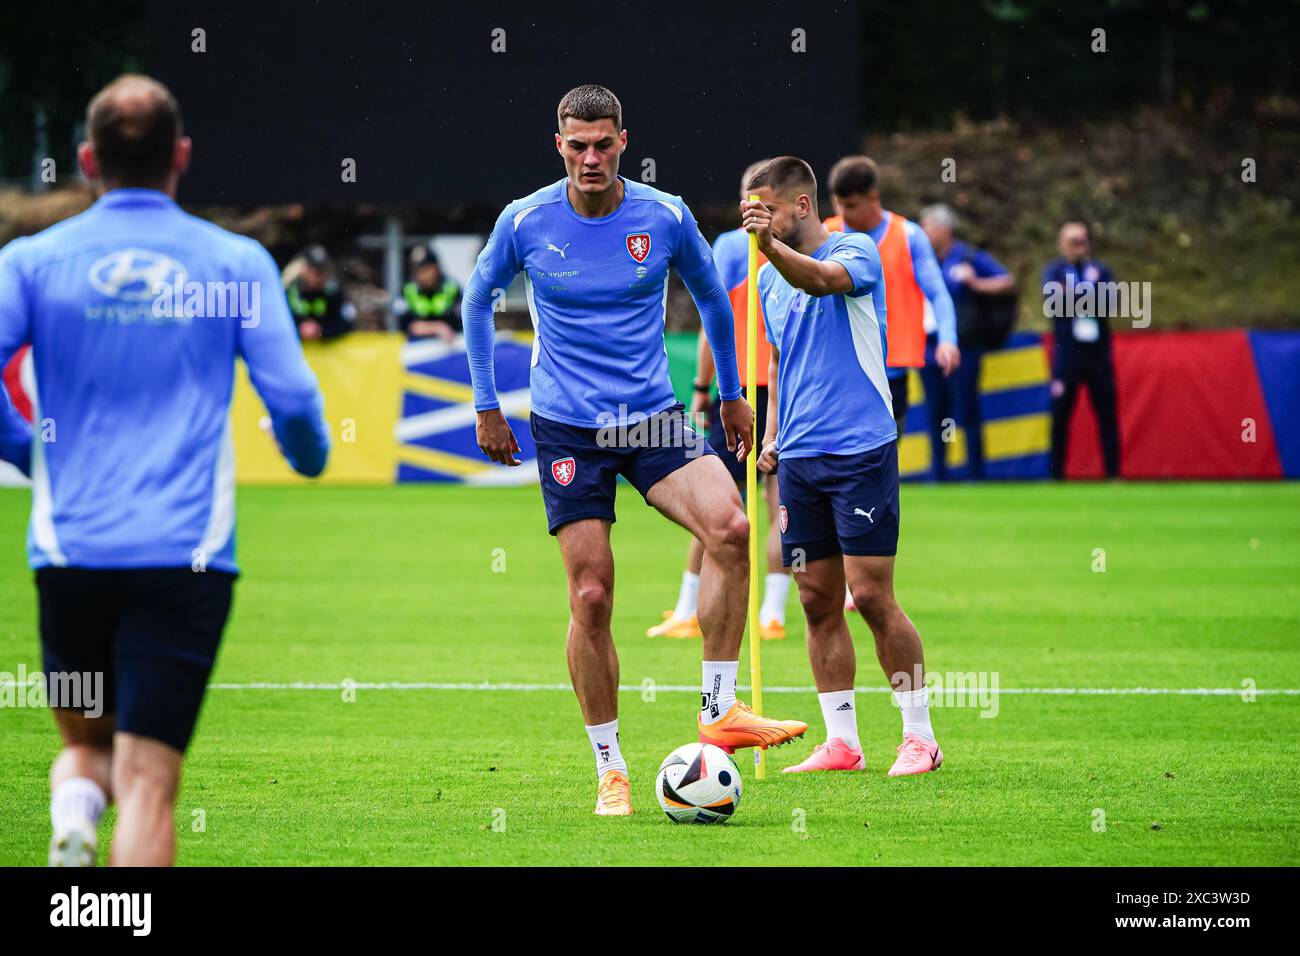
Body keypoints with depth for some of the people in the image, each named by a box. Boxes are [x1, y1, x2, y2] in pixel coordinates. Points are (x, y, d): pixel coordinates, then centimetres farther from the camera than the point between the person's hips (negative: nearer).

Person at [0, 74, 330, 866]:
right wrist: (311, 456, 23)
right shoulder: (236, 263, 3)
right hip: (187, 556, -1)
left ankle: (72, 819, -12)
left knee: (86, 744, 20)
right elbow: (292, 395, -1)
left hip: (69, 553, 1)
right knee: (148, 781, -3)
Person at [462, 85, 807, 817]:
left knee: (730, 527, -24)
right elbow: (479, 299, 13)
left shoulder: (666, 218, -4)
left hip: (653, 419, 1)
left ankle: (720, 711, -15)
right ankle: (610, 770, 8)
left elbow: (710, 295, 15)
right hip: (567, 428, -1)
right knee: (591, 598, -5)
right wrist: (486, 406, 12)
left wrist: (732, 394, 21)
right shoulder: (525, 223, -5)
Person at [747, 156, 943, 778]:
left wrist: (773, 245, -47)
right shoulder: (769, 280, 15)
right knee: (818, 602, 5)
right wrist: (772, 433, 13)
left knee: (871, 595, -9)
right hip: (798, 458, 7)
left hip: (860, 449, -7)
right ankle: (841, 743, 11)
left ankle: (919, 738, 0)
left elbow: (821, 279, -29)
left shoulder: (855, 251, -6)